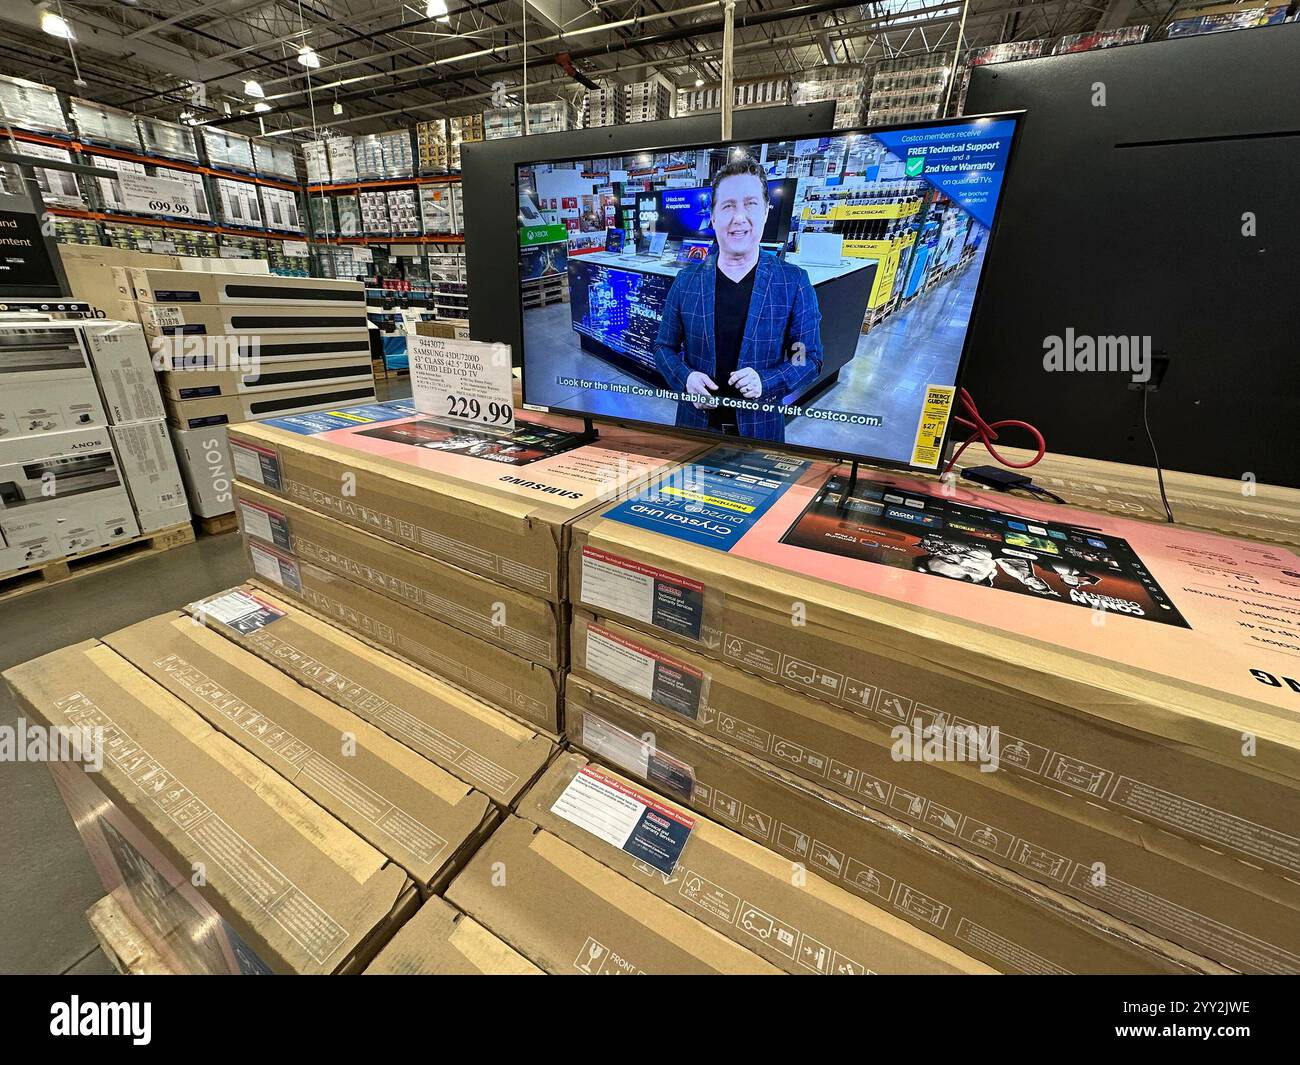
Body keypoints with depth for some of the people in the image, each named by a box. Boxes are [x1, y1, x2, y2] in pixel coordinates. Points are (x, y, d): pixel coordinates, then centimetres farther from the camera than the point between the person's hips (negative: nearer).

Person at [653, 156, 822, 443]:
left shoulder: (794, 282, -5)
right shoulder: (686, 280, -1)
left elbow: (809, 359, -2)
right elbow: (664, 347, 6)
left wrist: (766, 381, -20)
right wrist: (685, 377, -14)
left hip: (759, 426, -1)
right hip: (696, 421, 2)